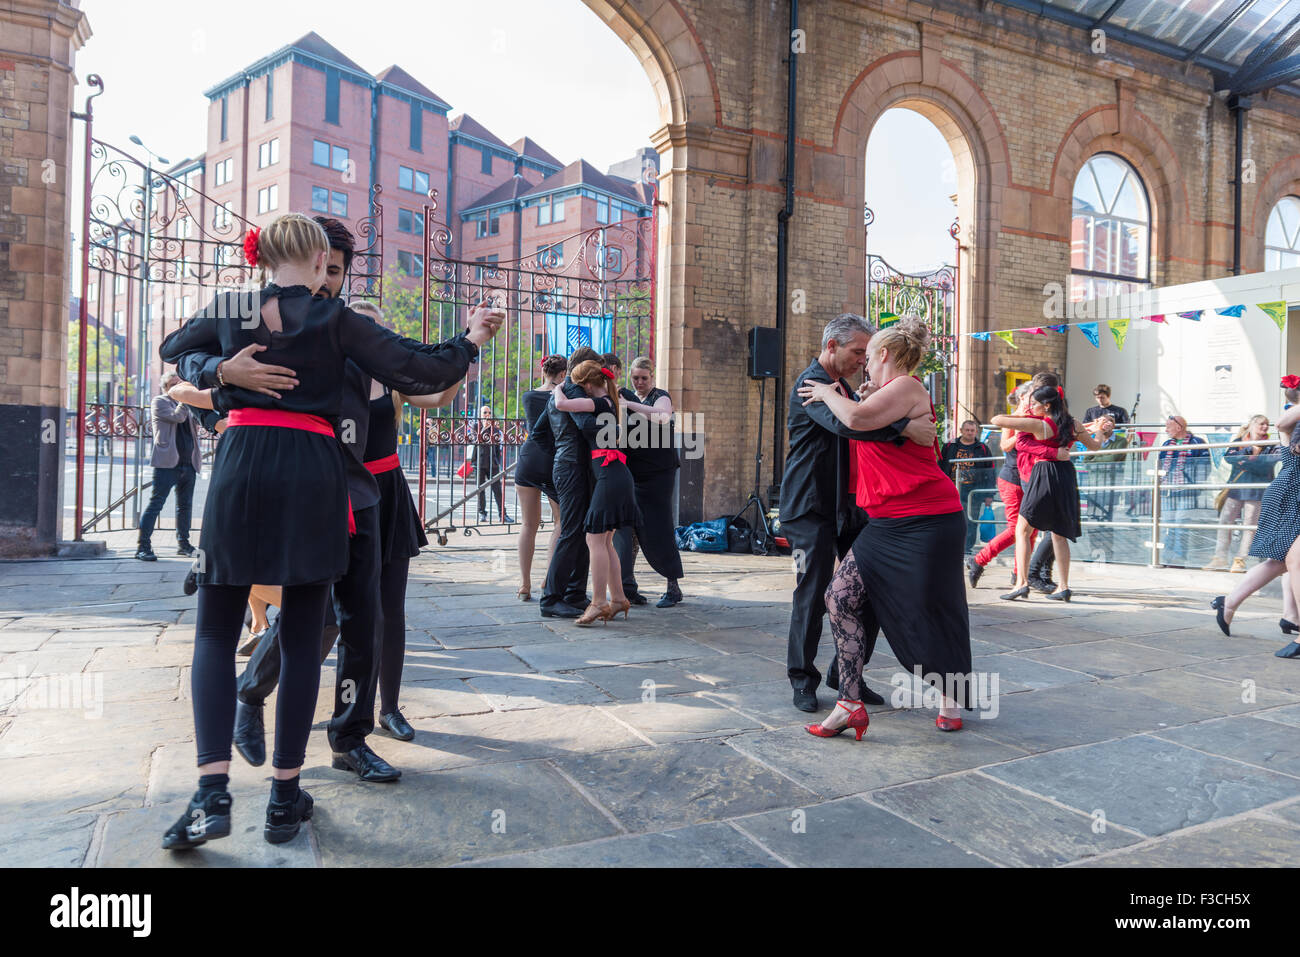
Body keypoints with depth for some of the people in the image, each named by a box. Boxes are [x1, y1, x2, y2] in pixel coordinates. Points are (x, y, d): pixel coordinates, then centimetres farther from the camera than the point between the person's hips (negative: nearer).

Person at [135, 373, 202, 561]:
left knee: (185, 506, 12)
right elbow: (177, 417, -13)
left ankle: (183, 544, 21)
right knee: (156, 503, -7)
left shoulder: (185, 403, 21)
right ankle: (143, 546, -6)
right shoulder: (160, 401, 2)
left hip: (188, 464, 7)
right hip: (168, 463, -6)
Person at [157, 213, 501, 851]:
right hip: (313, 472, -1)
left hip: (240, 468, 2)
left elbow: (172, 349, 30)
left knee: (215, 632, 10)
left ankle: (212, 794, -3)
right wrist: (470, 342, 15)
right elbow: (413, 372, 1)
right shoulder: (333, 318, 3)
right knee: (301, 638, 7)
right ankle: (285, 796, 13)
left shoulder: (229, 309, 12)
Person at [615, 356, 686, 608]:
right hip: (630, 472, 4)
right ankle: (627, 585, 4)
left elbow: (662, 417, -23)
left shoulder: (661, 396, 0)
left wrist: (629, 405, -34)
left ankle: (673, 587, 5)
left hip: (658, 473, -4)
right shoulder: (625, 396, 15)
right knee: (625, 526, -3)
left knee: (657, 529, -5)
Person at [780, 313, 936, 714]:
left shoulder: (843, 386, 19)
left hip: (848, 503, 9)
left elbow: (860, 424, 28)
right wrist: (904, 426, -36)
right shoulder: (811, 383, -11)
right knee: (812, 594, -4)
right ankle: (802, 680, 11)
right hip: (811, 506, -8)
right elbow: (843, 423, -30)